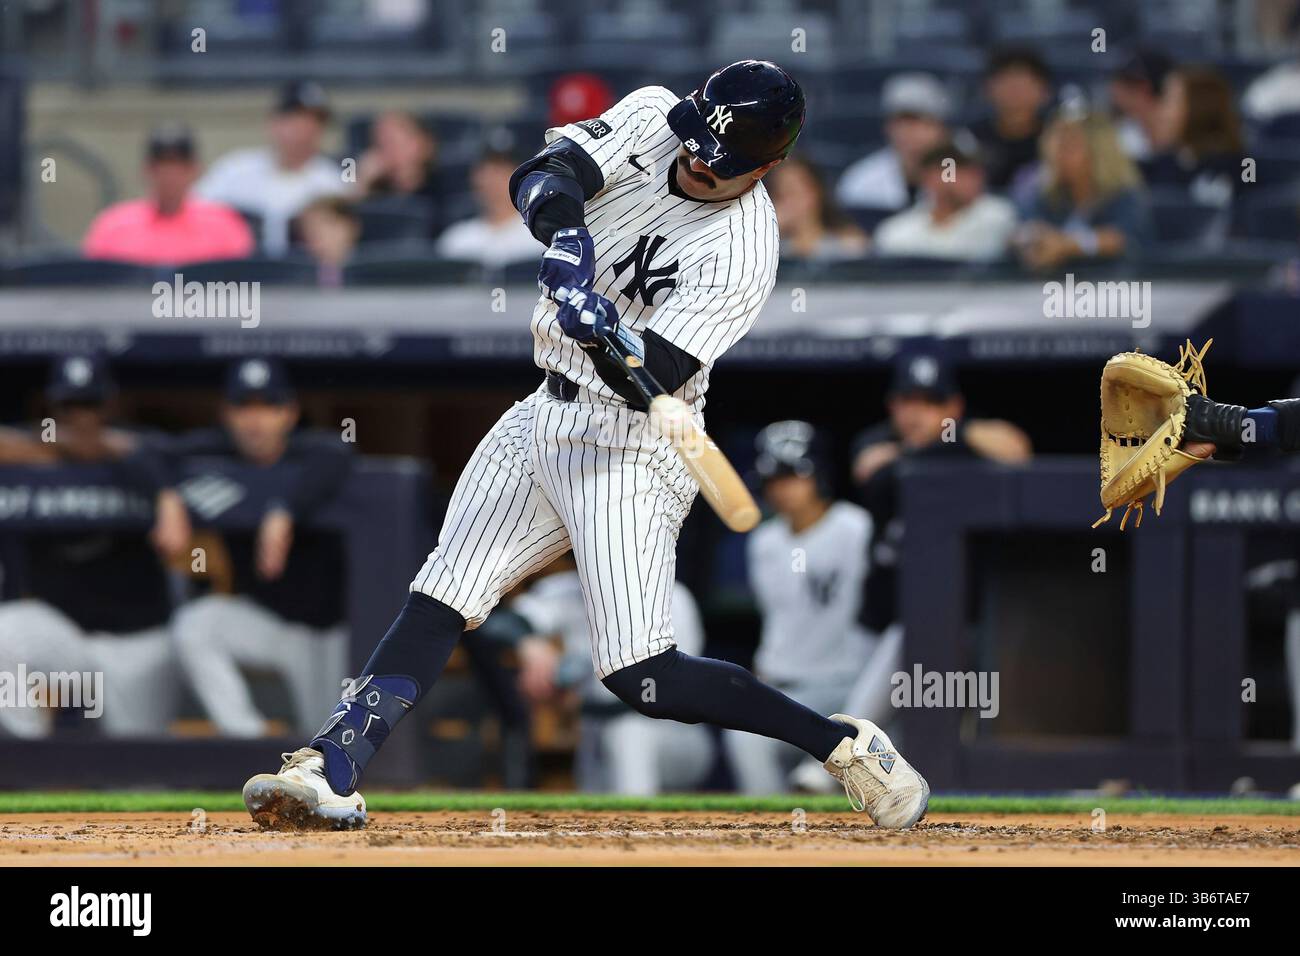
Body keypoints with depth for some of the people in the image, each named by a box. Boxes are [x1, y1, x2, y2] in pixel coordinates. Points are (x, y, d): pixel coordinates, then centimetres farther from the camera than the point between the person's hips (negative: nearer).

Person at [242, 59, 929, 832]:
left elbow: (649, 381, -25)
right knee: (435, 608, -2)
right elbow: (538, 177, -16)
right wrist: (565, 230, -37)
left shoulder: (741, 255, -21)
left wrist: (609, 333, -46)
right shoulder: (651, 117, -3)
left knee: (644, 679, -15)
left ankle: (844, 743, -3)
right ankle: (331, 770, -7)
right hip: (547, 416, 7)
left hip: (630, 445, -7)